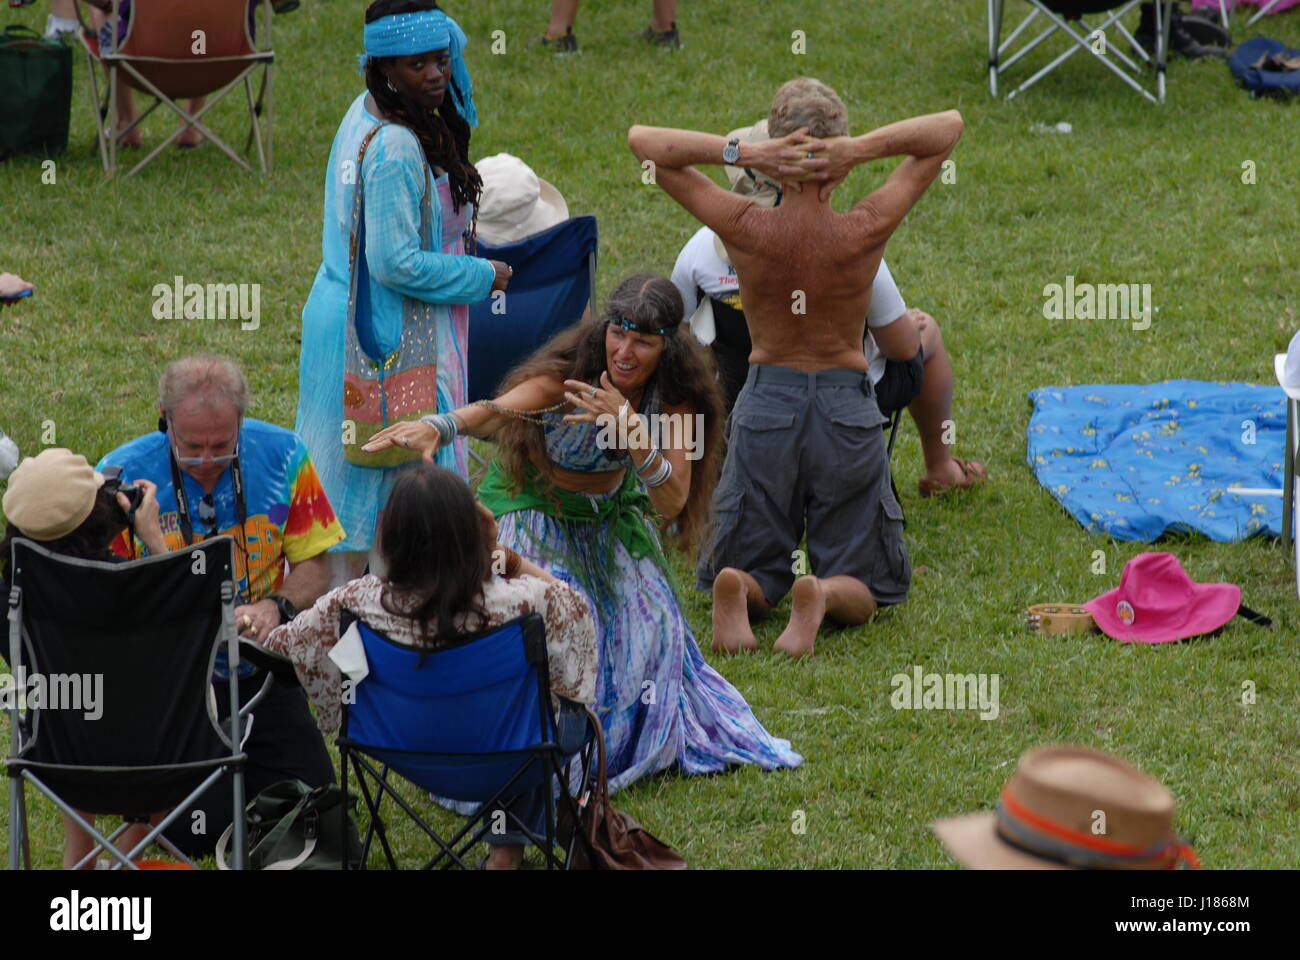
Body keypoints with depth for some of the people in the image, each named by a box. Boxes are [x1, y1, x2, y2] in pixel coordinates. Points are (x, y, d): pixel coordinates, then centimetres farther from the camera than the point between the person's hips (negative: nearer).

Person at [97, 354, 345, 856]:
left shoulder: (282, 457, -7)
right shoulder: (123, 476, -13)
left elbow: (313, 565, 1)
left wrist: (276, 607, -21)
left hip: (259, 672, 3)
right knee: (200, 828, -17)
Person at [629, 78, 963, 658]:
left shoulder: (746, 230, -13)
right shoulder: (865, 233, -14)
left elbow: (642, 141, -6)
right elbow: (949, 127, -5)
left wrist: (740, 153, -19)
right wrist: (861, 150, -19)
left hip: (765, 406, 1)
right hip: (847, 410, 0)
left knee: (750, 569, 17)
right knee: (862, 588, 13)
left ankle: (737, 590, -20)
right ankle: (822, 596, -23)